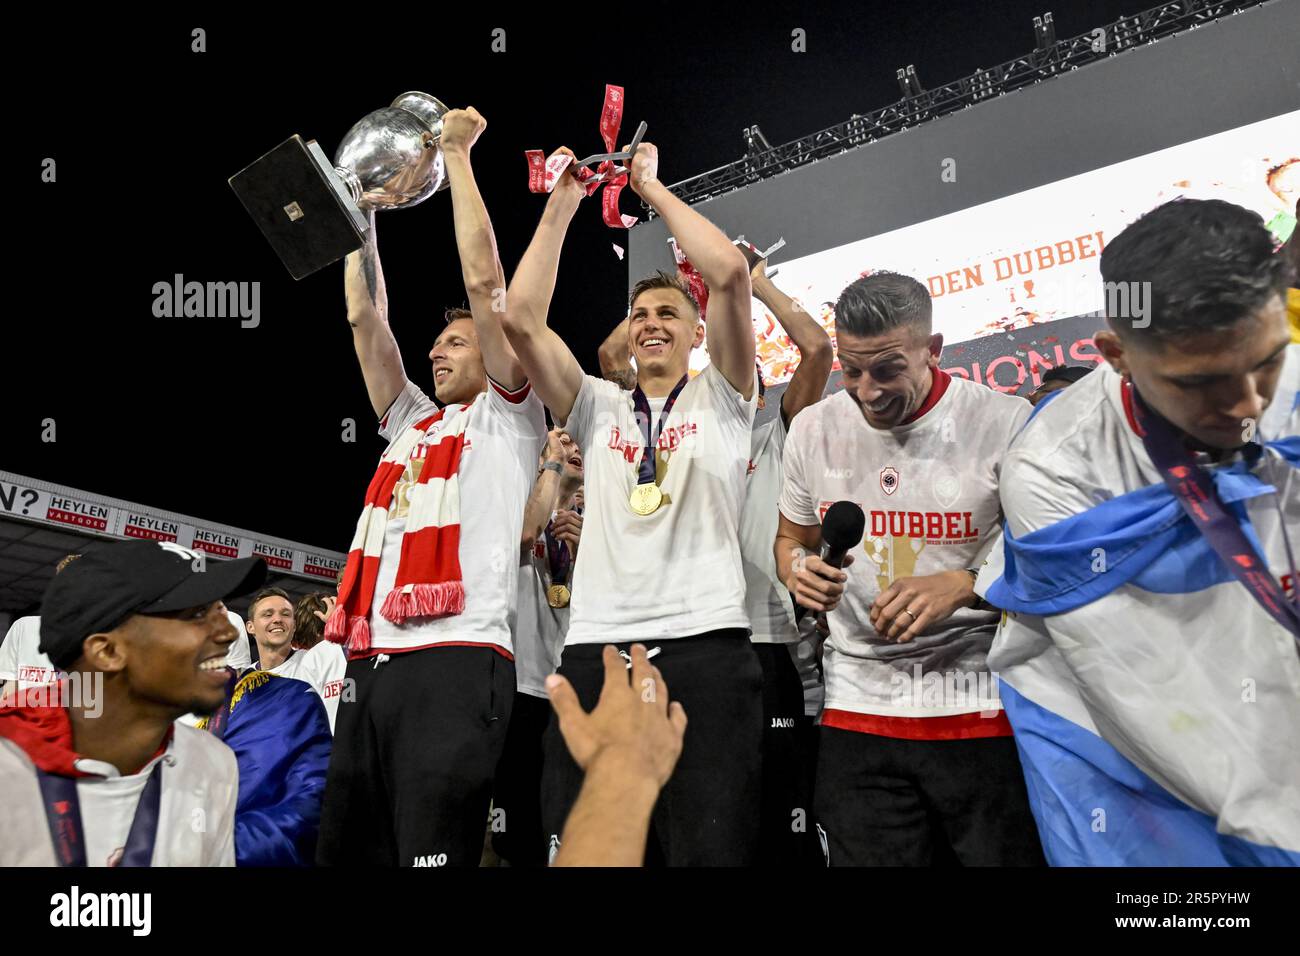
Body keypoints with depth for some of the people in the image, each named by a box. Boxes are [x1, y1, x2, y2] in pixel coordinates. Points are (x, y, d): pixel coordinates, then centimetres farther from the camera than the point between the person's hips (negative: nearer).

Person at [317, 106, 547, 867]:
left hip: (455, 662, -7)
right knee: (345, 851, 10)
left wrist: (457, 154, 7)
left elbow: (485, 281, 1)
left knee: (432, 852, -8)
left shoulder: (508, 417, 8)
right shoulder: (411, 423, 26)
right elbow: (365, 319, 23)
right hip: (372, 665, 7)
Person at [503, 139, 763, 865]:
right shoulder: (599, 407, 18)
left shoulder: (720, 397, 11)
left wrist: (653, 187, 5)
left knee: (710, 847, -2)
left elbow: (732, 275, -4)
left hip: (706, 645, -3)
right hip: (596, 649, 3)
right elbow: (522, 318, 7)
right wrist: (563, 204, 9)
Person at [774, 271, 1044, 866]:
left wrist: (962, 585, -22)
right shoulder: (813, 430, 3)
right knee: (863, 854, 11)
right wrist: (799, 571, -7)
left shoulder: (1005, 423, -10)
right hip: (858, 707, 3)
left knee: (1005, 852, 6)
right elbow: (791, 539, 17)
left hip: (981, 706, -3)